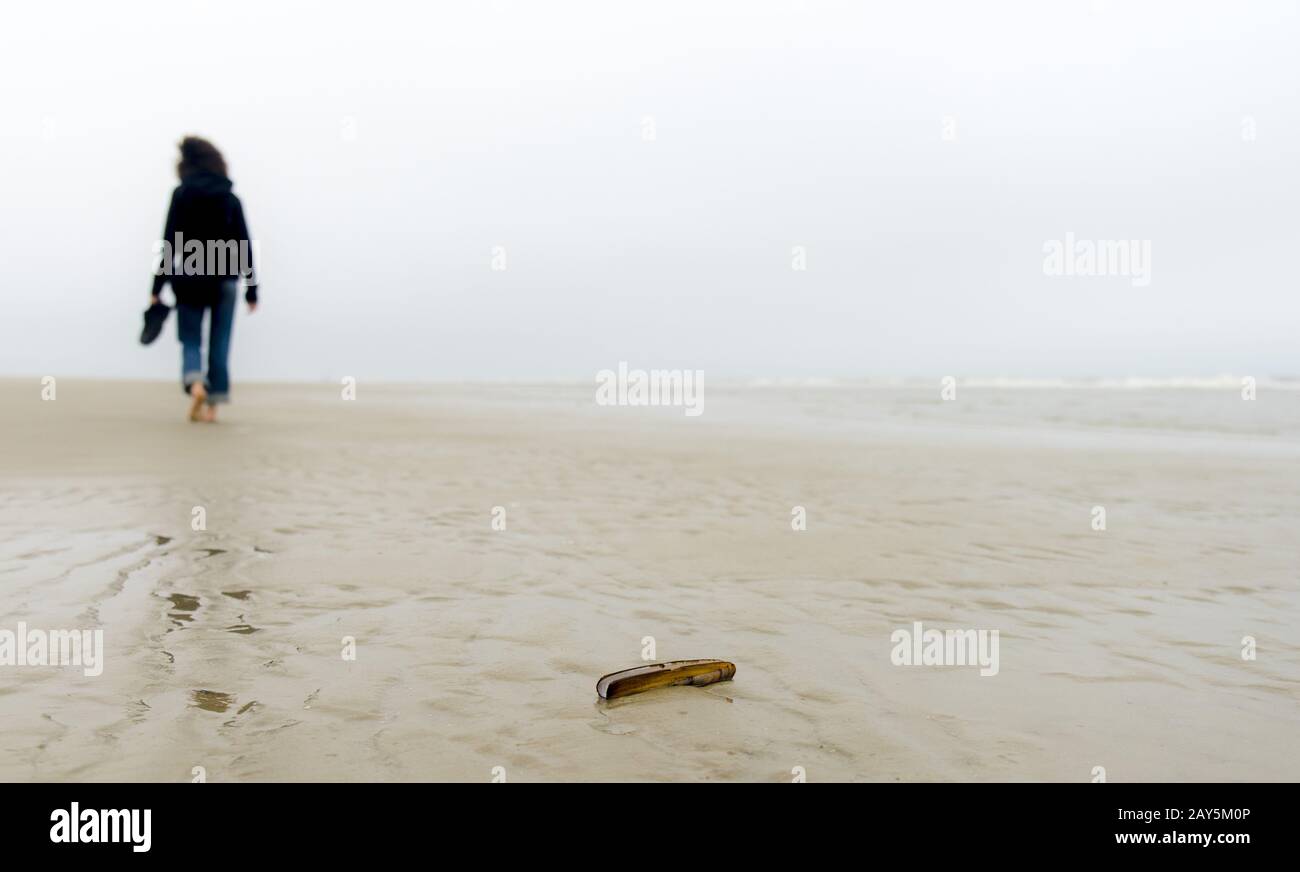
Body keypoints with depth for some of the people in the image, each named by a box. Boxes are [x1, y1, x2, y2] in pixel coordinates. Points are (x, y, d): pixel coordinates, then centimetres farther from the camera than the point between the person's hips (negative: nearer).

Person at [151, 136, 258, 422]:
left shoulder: (182, 194, 0)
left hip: (190, 277, -1)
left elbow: (170, 243, -5)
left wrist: (157, 287, -2)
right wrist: (251, 289, 7)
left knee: (191, 341, 7)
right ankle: (212, 405, 7)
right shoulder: (231, 198, 5)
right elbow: (244, 246, 2)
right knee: (219, 345, 7)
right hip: (225, 279, 1)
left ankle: (196, 385, -20)